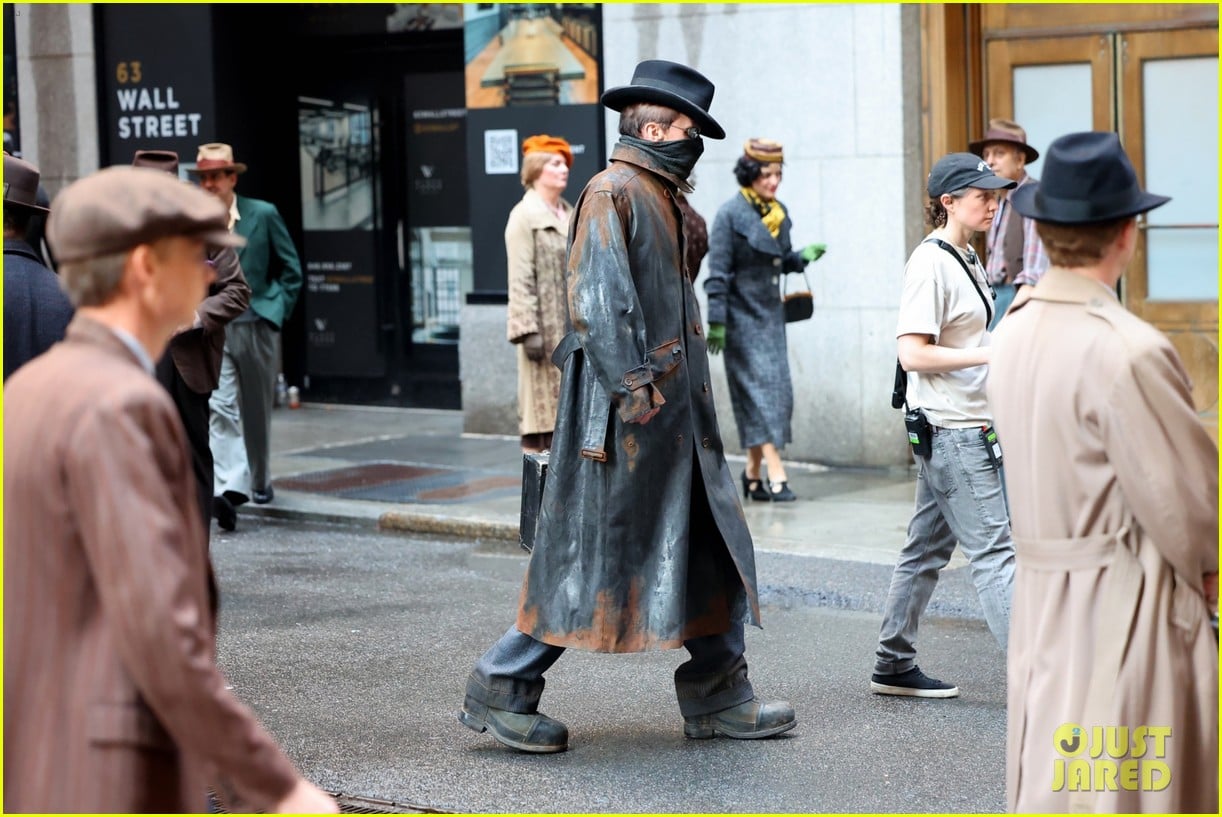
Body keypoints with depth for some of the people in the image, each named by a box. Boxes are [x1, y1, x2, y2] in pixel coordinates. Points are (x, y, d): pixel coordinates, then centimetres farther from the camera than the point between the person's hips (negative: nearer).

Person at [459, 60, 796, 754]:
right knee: (596, 552, -4)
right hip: (630, 415, -10)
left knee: (714, 544, 8)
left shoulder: (663, 200, 19)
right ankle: (501, 691, 6)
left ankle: (717, 698, 15)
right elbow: (600, 302, -20)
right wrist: (633, 390, -25)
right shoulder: (611, 194, -12)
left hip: (679, 410, 10)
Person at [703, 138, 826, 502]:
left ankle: (753, 472, 15)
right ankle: (775, 473, -12)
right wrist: (717, 322, -16)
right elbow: (718, 273, -12)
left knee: (777, 390, 5)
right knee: (759, 389, -9)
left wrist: (803, 257, -2)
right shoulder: (730, 214, -11)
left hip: (771, 314, 7)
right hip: (743, 317, -7)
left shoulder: (779, 213, 9)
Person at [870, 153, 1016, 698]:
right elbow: (913, 353, -21)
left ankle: (893, 667, 21)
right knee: (993, 550, -10)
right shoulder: (930, 263, -15)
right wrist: (991, 353, -21)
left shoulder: (966, 260, 15)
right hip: (949, 428, -10)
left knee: (928, 547, 13)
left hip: (967, 424, 10)